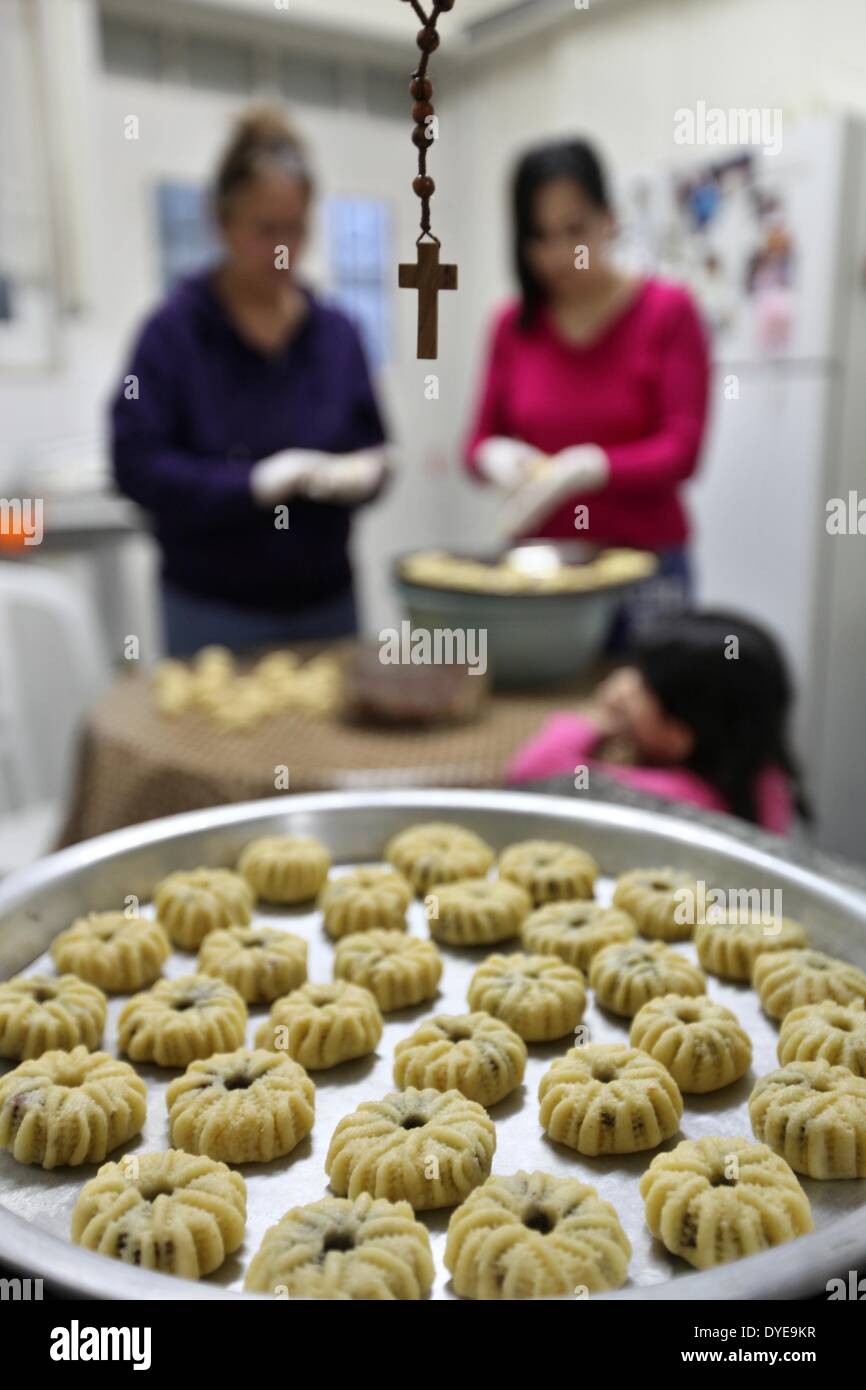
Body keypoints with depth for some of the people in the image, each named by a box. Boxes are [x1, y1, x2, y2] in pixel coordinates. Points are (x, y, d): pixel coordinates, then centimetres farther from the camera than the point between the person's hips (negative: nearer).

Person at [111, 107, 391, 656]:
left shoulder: (337, 332, 7)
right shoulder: (175, 329, -6)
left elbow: (374, 452, 10)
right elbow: (136, 463, -12)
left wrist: (360, 474, -14)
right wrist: (256, 482, -22)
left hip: (328, 601, 4)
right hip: (214, 611, -3)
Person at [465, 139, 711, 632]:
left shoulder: (669, 312, -4)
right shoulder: (513, 324, 5)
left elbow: (681, 451, -9)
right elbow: (482, 439, 9)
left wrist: (588, 468, -24)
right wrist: (498, 455, -14)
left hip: (644, 568, -2)